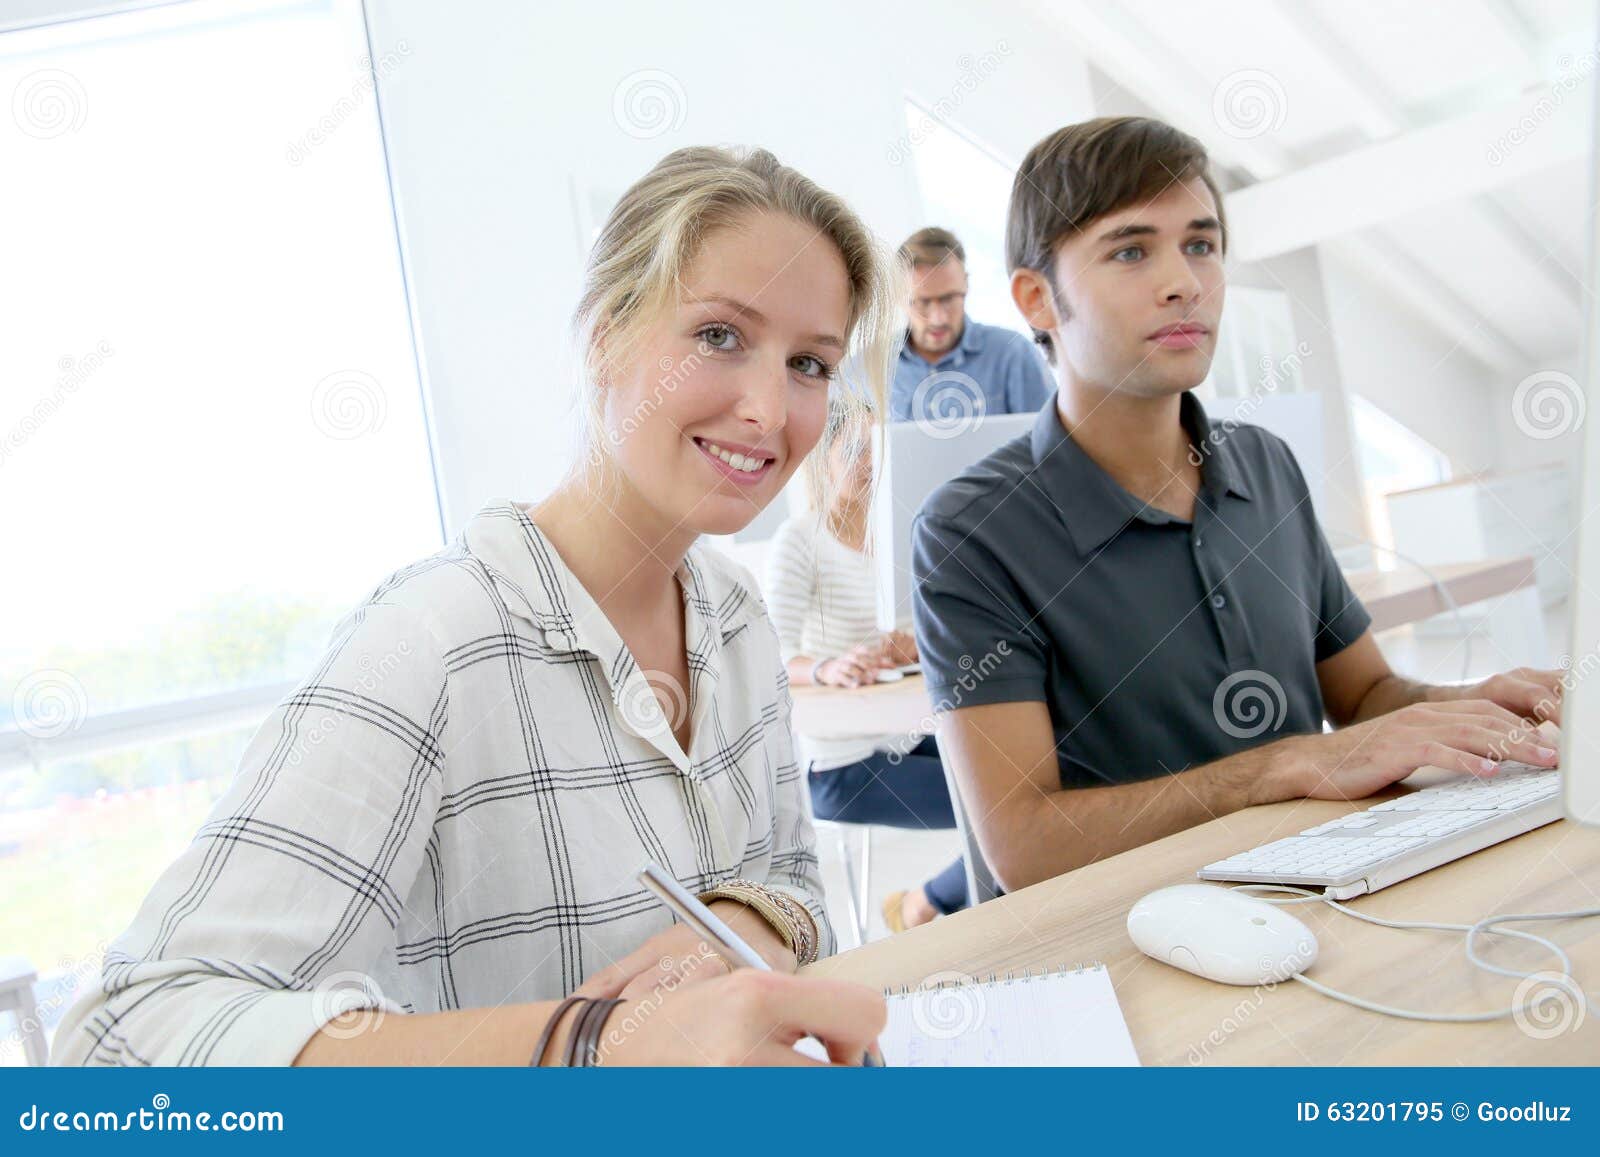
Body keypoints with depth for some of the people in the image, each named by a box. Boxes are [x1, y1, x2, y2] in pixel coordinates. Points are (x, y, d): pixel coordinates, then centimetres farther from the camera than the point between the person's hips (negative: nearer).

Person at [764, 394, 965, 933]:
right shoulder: (800, 539, -13)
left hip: (904, 741, 7)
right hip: (841, 769, -7)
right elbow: (775, 658, -23)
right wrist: (827, 669, -44)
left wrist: (912, 646, -15)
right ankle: (922, 909, 8)